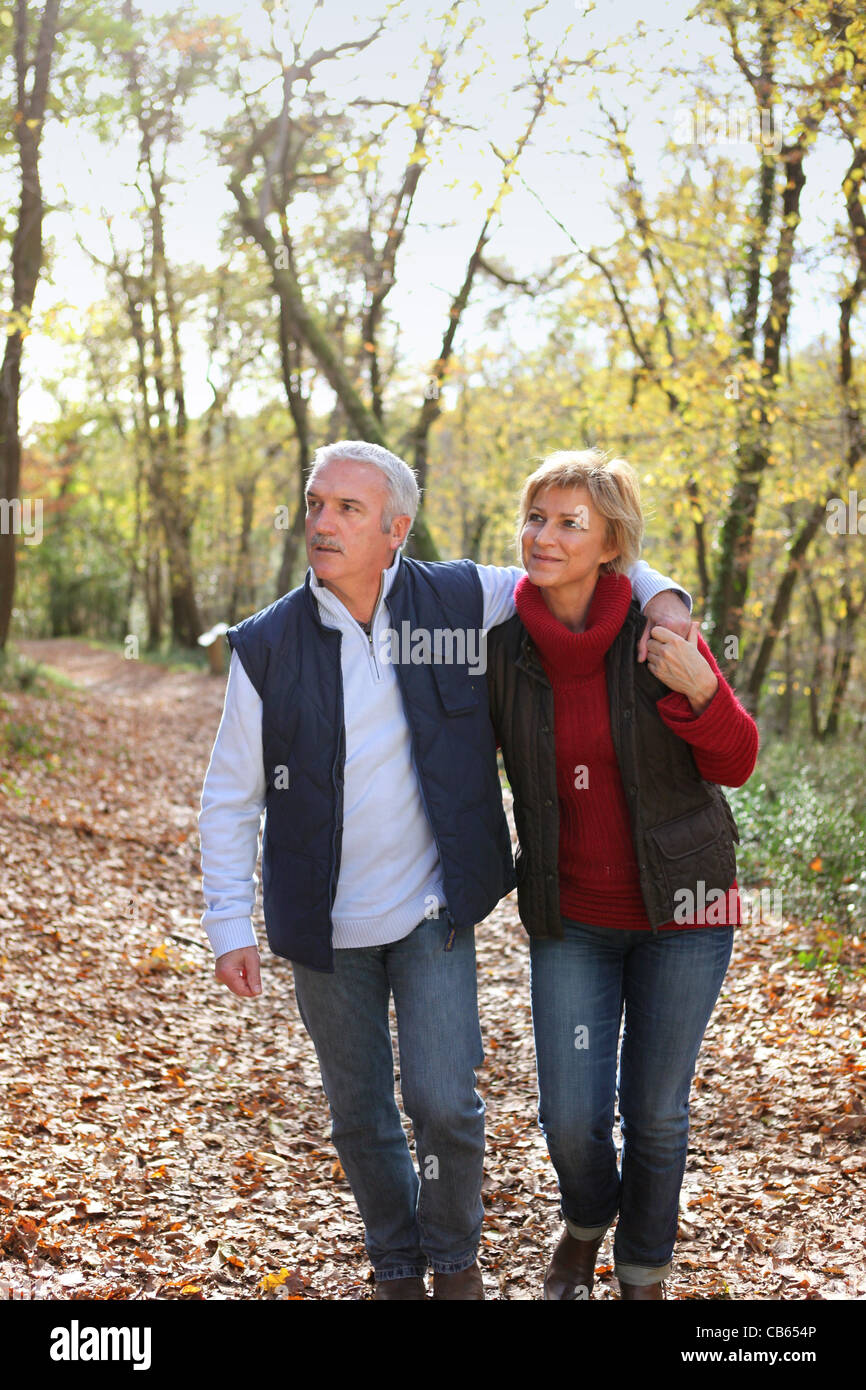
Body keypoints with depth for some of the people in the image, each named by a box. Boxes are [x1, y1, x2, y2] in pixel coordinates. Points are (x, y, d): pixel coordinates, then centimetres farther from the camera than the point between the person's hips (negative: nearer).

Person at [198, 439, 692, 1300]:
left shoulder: (461, 601, -7)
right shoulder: (267, 647, -8)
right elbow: (230, 800, -1)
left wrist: (658, 593, -12)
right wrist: (230, 925, -5)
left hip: (434, 912, -1)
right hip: (326, 928, 1)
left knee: (443, 1104, -8)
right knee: (360, 1115, 13)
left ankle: (455, 1260, 22)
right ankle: (396, 1267, 39)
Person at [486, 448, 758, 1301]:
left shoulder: (658, 630, -12)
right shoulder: (503, 645, -7)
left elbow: (737, 765, -7)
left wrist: (698, 693, -25)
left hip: (679, 908, -1)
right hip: (569, 917, 1)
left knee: (655, 1112, 9)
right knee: (571, 1118, 1)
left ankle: (643, 1270, 35)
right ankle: (586, 1220, 37)